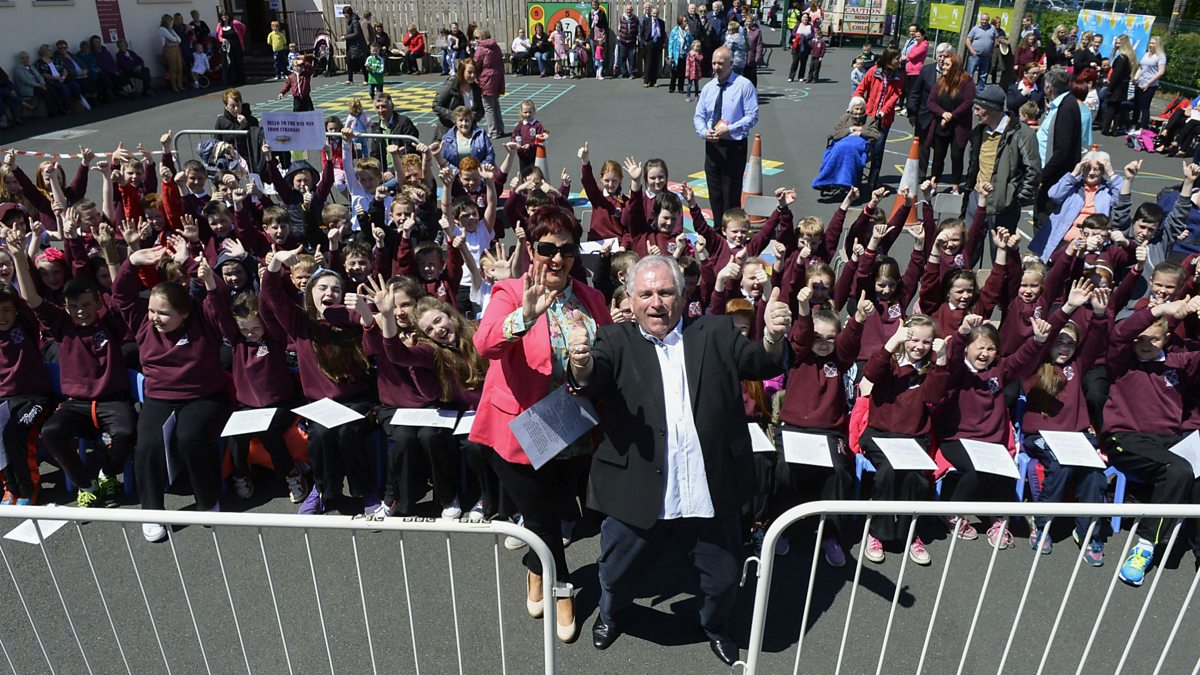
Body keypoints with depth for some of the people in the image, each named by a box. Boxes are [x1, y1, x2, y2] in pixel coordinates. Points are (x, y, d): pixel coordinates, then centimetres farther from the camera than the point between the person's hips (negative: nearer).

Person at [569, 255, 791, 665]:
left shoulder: (716, 333, 3)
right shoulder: (617, 342, -2)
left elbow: (762, 364, -9)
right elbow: (591, 383, -19)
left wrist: (773, 336, -32)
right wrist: (582, 363, -43)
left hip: (712, 491, 1)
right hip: (638, 493, -1)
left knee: (723, 577, 19)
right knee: (617, 574, 19)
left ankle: (715, 625, 52)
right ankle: (612, 613, 54)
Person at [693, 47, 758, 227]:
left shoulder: (744, 85, -6)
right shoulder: (708, 87, 10)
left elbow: (752, 116, -10)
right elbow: (698, 116, 11)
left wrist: (730, 129, -22)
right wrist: (704, 132, -11)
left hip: (734, 146, -5)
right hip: (712, 145, 6)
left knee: (731, 194, -4)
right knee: (714, 192, 12)